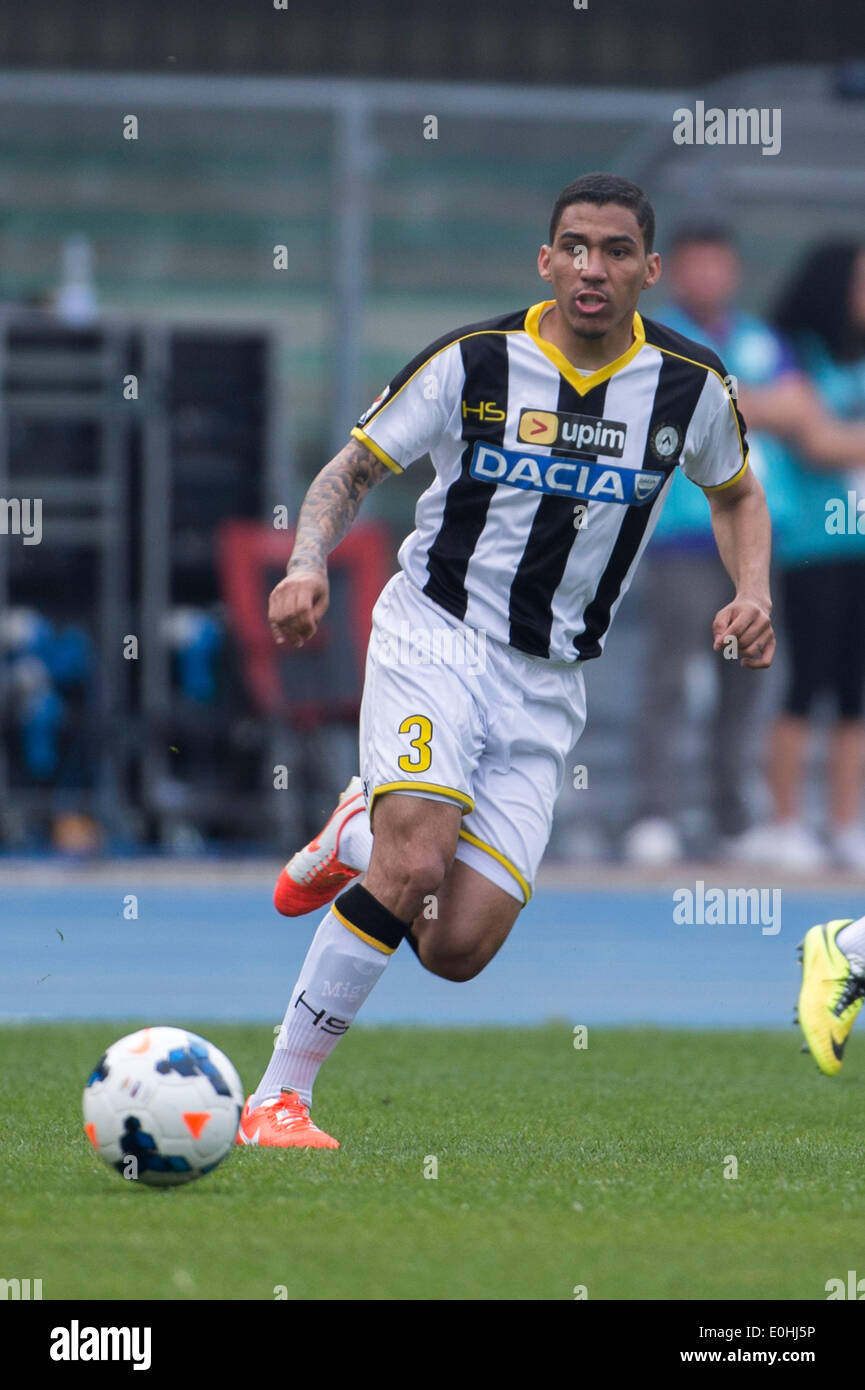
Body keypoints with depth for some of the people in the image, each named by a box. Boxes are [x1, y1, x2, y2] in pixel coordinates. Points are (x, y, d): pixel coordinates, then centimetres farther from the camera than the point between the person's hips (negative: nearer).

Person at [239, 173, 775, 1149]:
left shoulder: (687, 384, -1)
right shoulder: (476, 361, -8)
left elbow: (736, 492, 19)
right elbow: (354, 469, 1)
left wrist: (753, 594, 0)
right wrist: (308, 563, -18)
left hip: (546, 683, 3)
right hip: (435, 637, -3)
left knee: (458, 949, -7)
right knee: (417, 867, -28)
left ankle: (359, 838, 27)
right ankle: (277, 1096, -17)